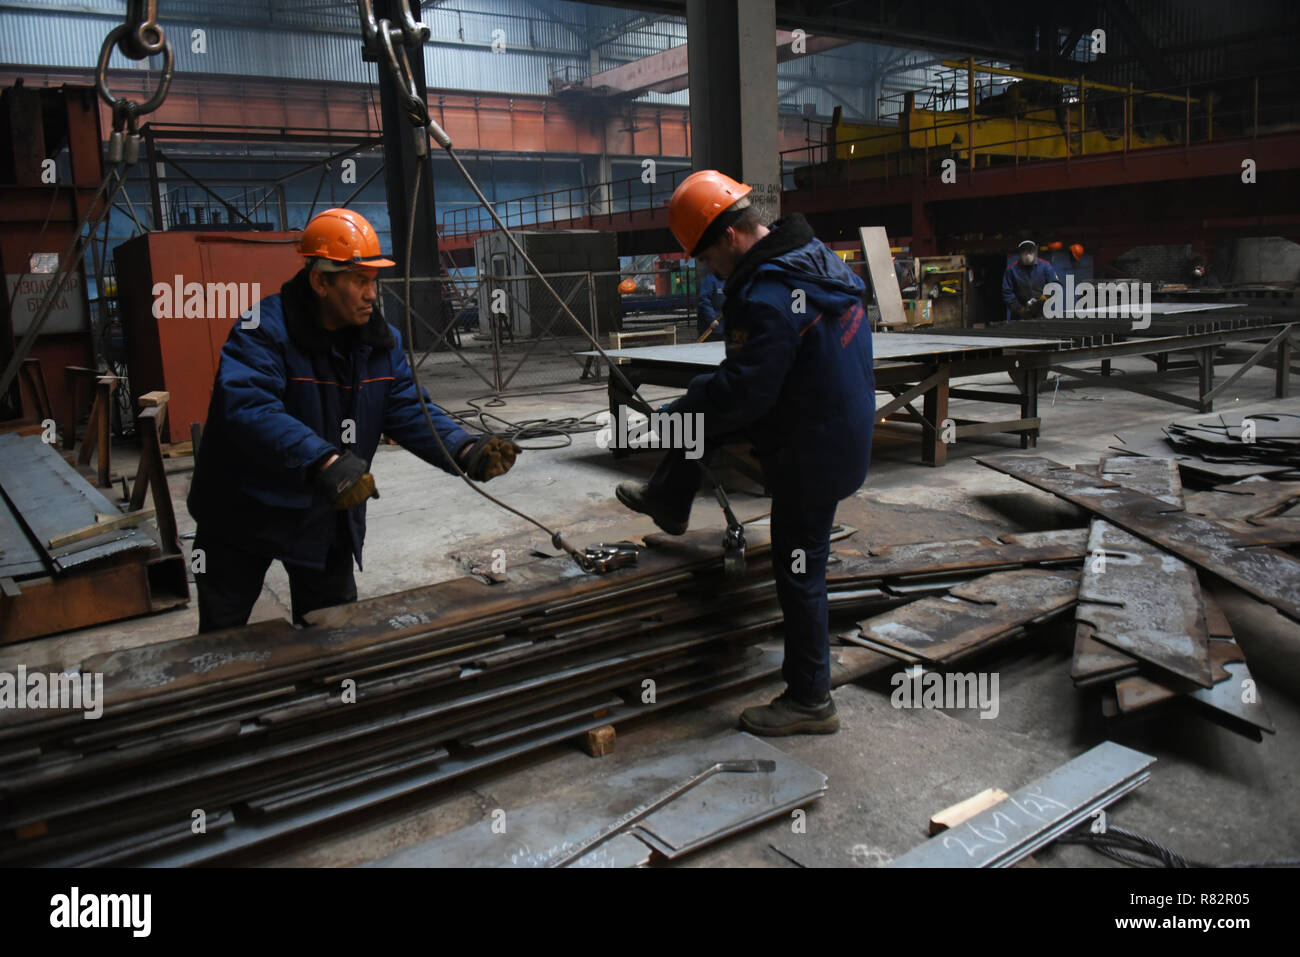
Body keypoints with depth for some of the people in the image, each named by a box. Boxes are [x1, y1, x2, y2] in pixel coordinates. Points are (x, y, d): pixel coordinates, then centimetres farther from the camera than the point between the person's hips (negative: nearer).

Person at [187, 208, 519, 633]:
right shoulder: (265, 330, -24)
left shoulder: (381, 341, -2)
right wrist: (323, 461, -52)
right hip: (245, 513, -5)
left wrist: (466, 452, -24)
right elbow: (246, 407, -39)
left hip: (328, 514, 5)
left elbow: (409, 410, -6)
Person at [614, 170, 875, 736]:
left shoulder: (766, 297, -28)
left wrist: (690, 411, -7)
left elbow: (744, 391, -26)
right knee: (698, 405, 17)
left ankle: (810, 701, 18)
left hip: (813, 452, -10)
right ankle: (667, 502, 38)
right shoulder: (815, 254, 5)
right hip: (845, 424, 10)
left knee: (800, 572, 3)